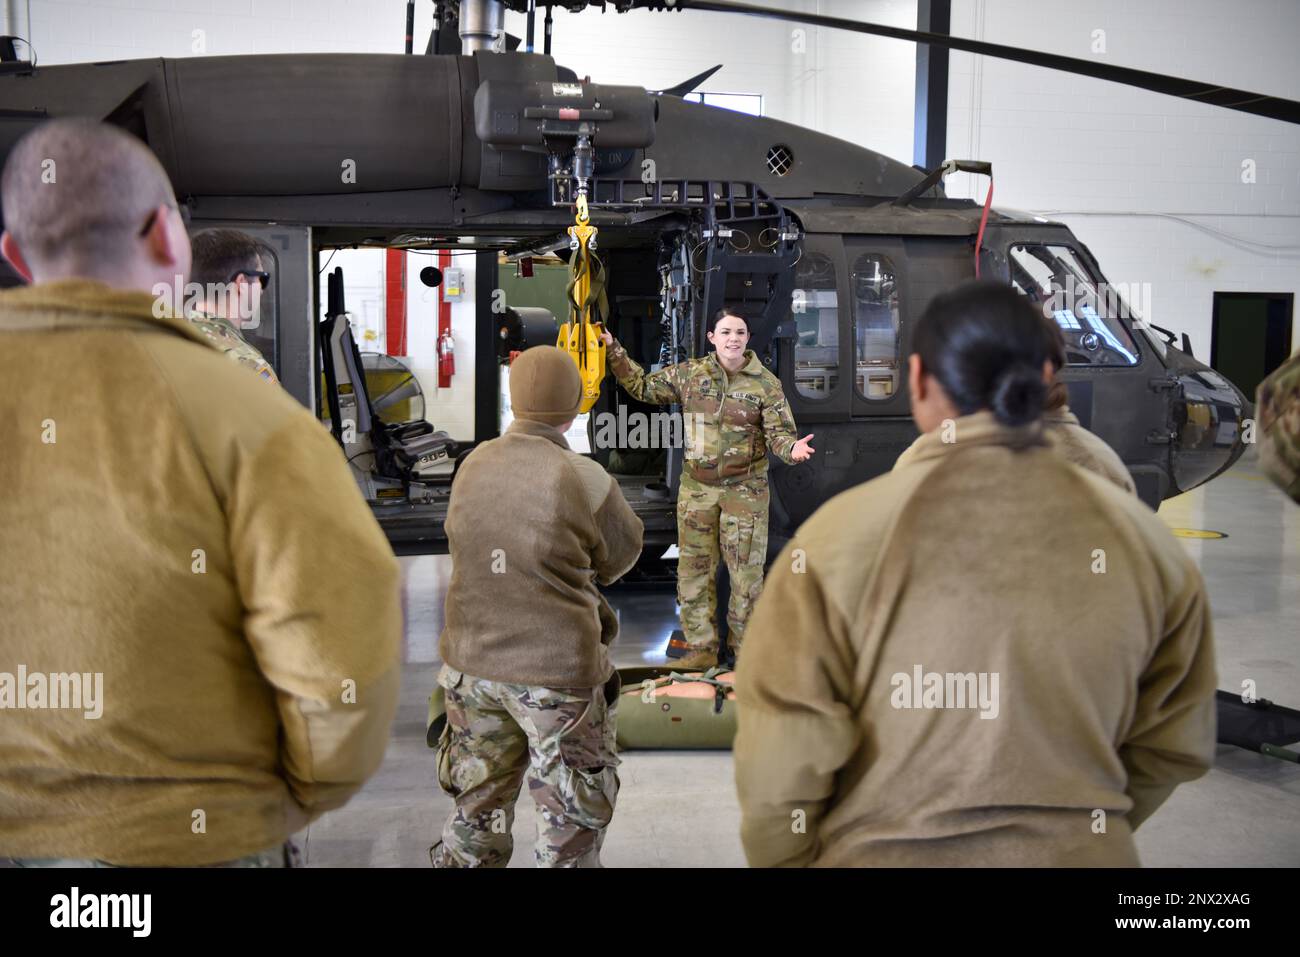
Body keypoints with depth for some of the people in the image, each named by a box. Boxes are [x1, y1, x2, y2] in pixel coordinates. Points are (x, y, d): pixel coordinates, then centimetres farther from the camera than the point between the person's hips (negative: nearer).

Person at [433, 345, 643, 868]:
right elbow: (621, 557, -2)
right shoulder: (585, 480, -16)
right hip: (557, 673, -5)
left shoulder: (472, 467, -2)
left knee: (477, 810, 22)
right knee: (571, 825, 12)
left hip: (473, 666, 5)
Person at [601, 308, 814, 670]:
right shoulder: (689, 373, 2)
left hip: (744, 490, -3)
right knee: (694, 569, 8)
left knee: (747, 572, 3)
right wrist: (613, 351, 5)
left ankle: (745, 648, 20)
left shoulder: (766, 384, -5)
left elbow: (779, 434, -7)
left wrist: (792, 449, -30)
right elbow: (644, 386, 12)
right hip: (696, 488, 3)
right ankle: (701, 648, 21)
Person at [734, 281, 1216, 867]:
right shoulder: (1143, 538, -7)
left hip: (887, 856, -2)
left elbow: (782, 763, -17)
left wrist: (785, 861, 2)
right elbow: (1176, 745, 3)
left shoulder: (842, 536, -19)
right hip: (1080, 855, 3)